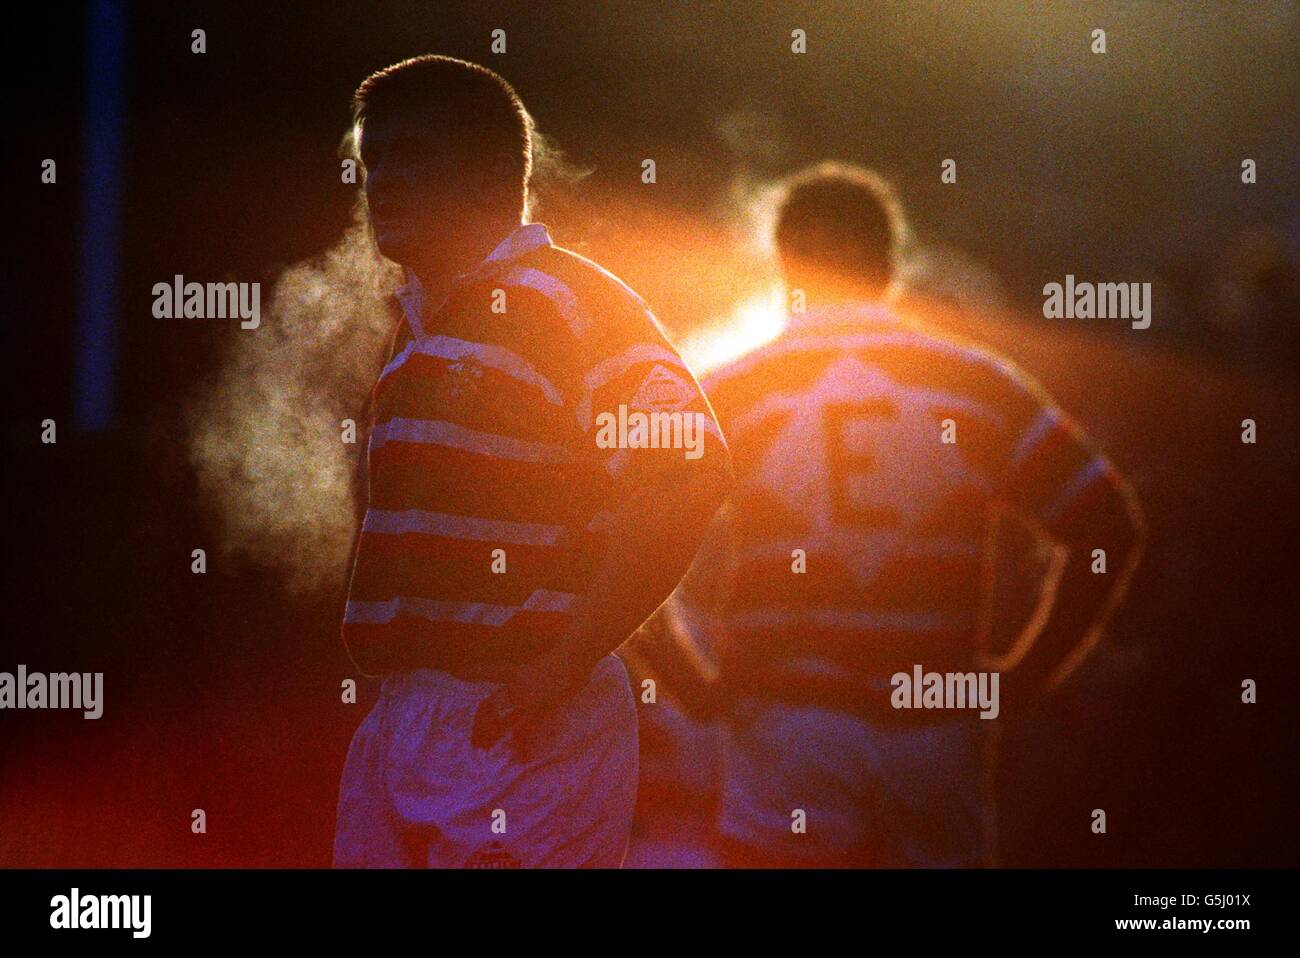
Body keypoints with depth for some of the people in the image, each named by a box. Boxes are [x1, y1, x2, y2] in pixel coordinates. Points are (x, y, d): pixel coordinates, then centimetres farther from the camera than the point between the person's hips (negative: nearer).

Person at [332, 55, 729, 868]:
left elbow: (687, 474, -22)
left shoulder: (567, 302, -8)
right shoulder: (420, 329, 20)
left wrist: (566, 664, -22)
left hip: (520, 723, -8)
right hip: (399, 716, 9)